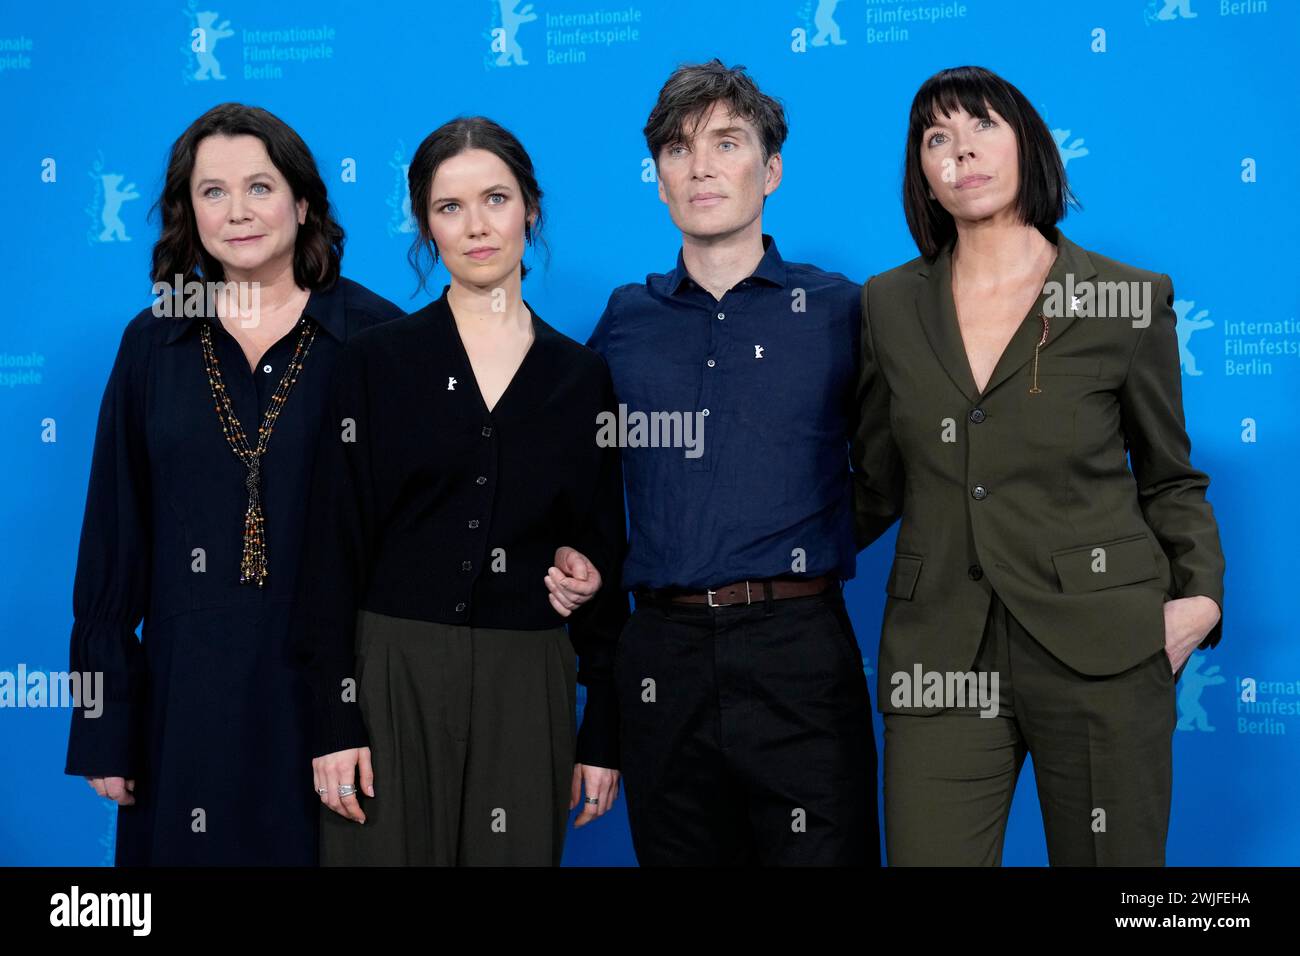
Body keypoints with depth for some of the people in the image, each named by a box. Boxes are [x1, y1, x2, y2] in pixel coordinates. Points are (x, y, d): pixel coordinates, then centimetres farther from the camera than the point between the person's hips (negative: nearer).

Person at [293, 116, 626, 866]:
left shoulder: (581, 376, 6)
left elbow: (606, 557, 8)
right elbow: (334, 549, -2)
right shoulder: (379, 361, 0)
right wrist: (335, 720, -9)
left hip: (527, 689, 2)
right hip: (394, 674, -1)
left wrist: (604, 734, 5)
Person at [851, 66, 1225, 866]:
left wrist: (1200, 595, -4)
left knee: (1112, 856, 6)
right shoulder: (890, 306, 9)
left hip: (1101, 643, -1)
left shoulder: (1128, 301, 2)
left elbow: (1170, 478, 11)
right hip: (943, 651, 2)